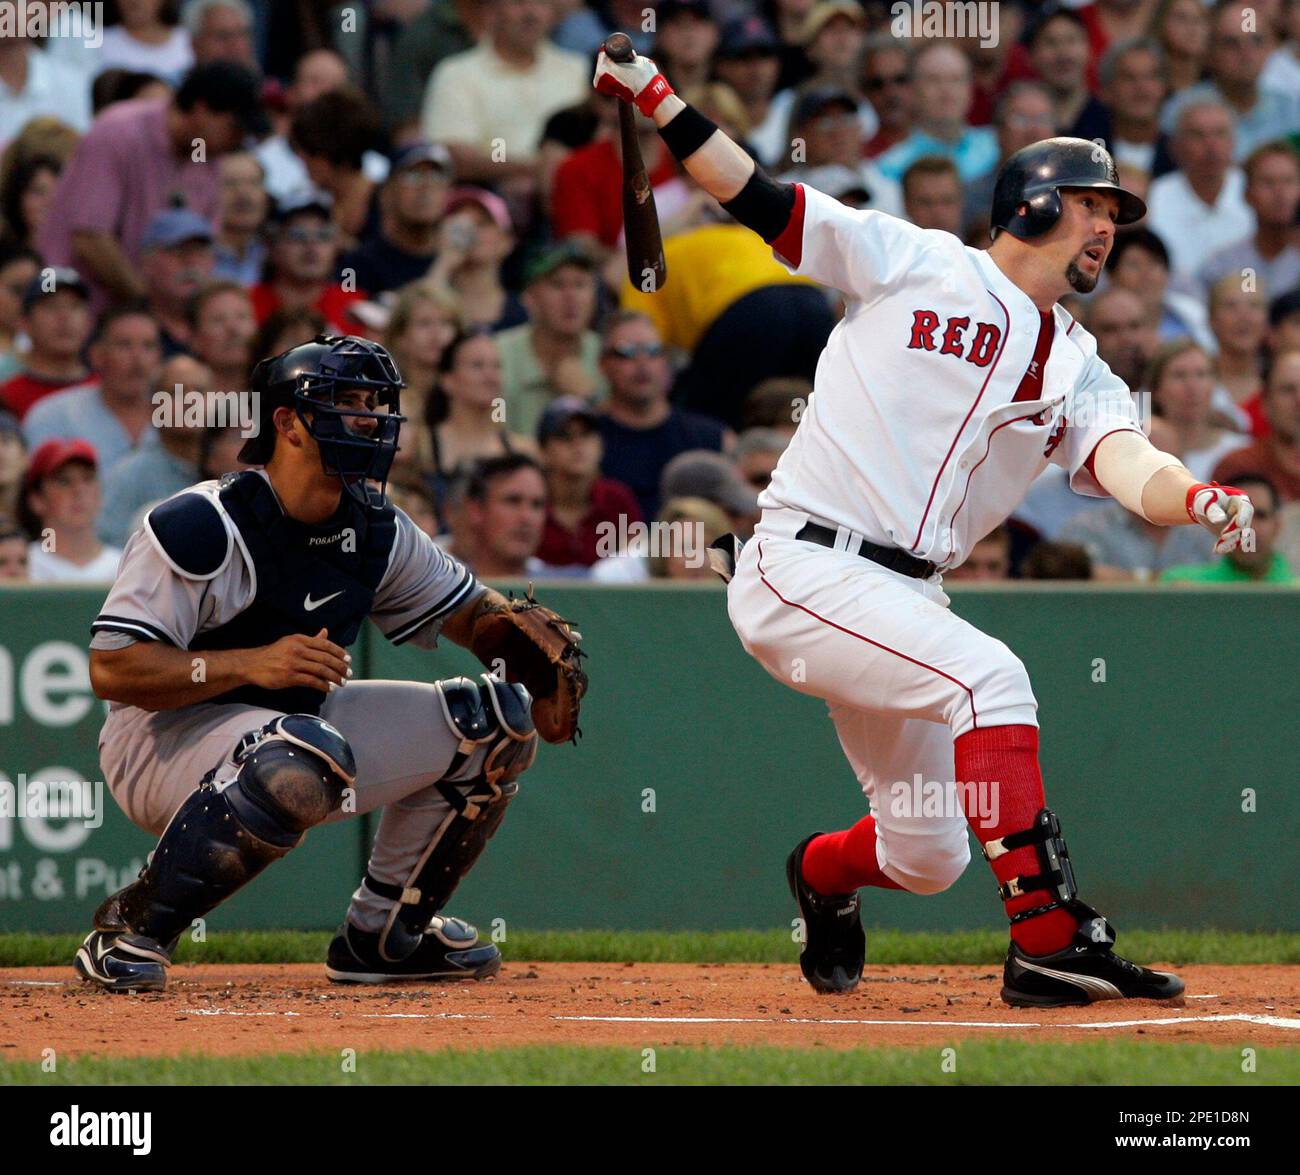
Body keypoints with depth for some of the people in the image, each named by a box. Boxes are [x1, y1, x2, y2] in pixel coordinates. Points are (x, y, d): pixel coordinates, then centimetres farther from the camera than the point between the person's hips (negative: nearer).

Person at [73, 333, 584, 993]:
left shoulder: (375, 530, 4)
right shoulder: (201, 527, -20)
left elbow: (465, 612, 16)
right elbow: (110, 669, -23)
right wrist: (253, 663, -34)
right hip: (160, 743, -8)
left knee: (496, 719, 3)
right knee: (304, 757, -41)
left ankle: (382, 936, 13)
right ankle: (130, 929, -25)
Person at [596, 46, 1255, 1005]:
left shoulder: (1080, 376, 11)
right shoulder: (917, 264, 0)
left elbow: (1129, 466, -9)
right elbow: (758, 199, 1)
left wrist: (1195, 498, -32)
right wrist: (657, 99, -10)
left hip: (902, 598, 7)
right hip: (803, 569, -7)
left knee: (930, 855, 9)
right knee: (989, 676, -28)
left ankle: (823, 871, 45)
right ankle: (1051, 941, -29)